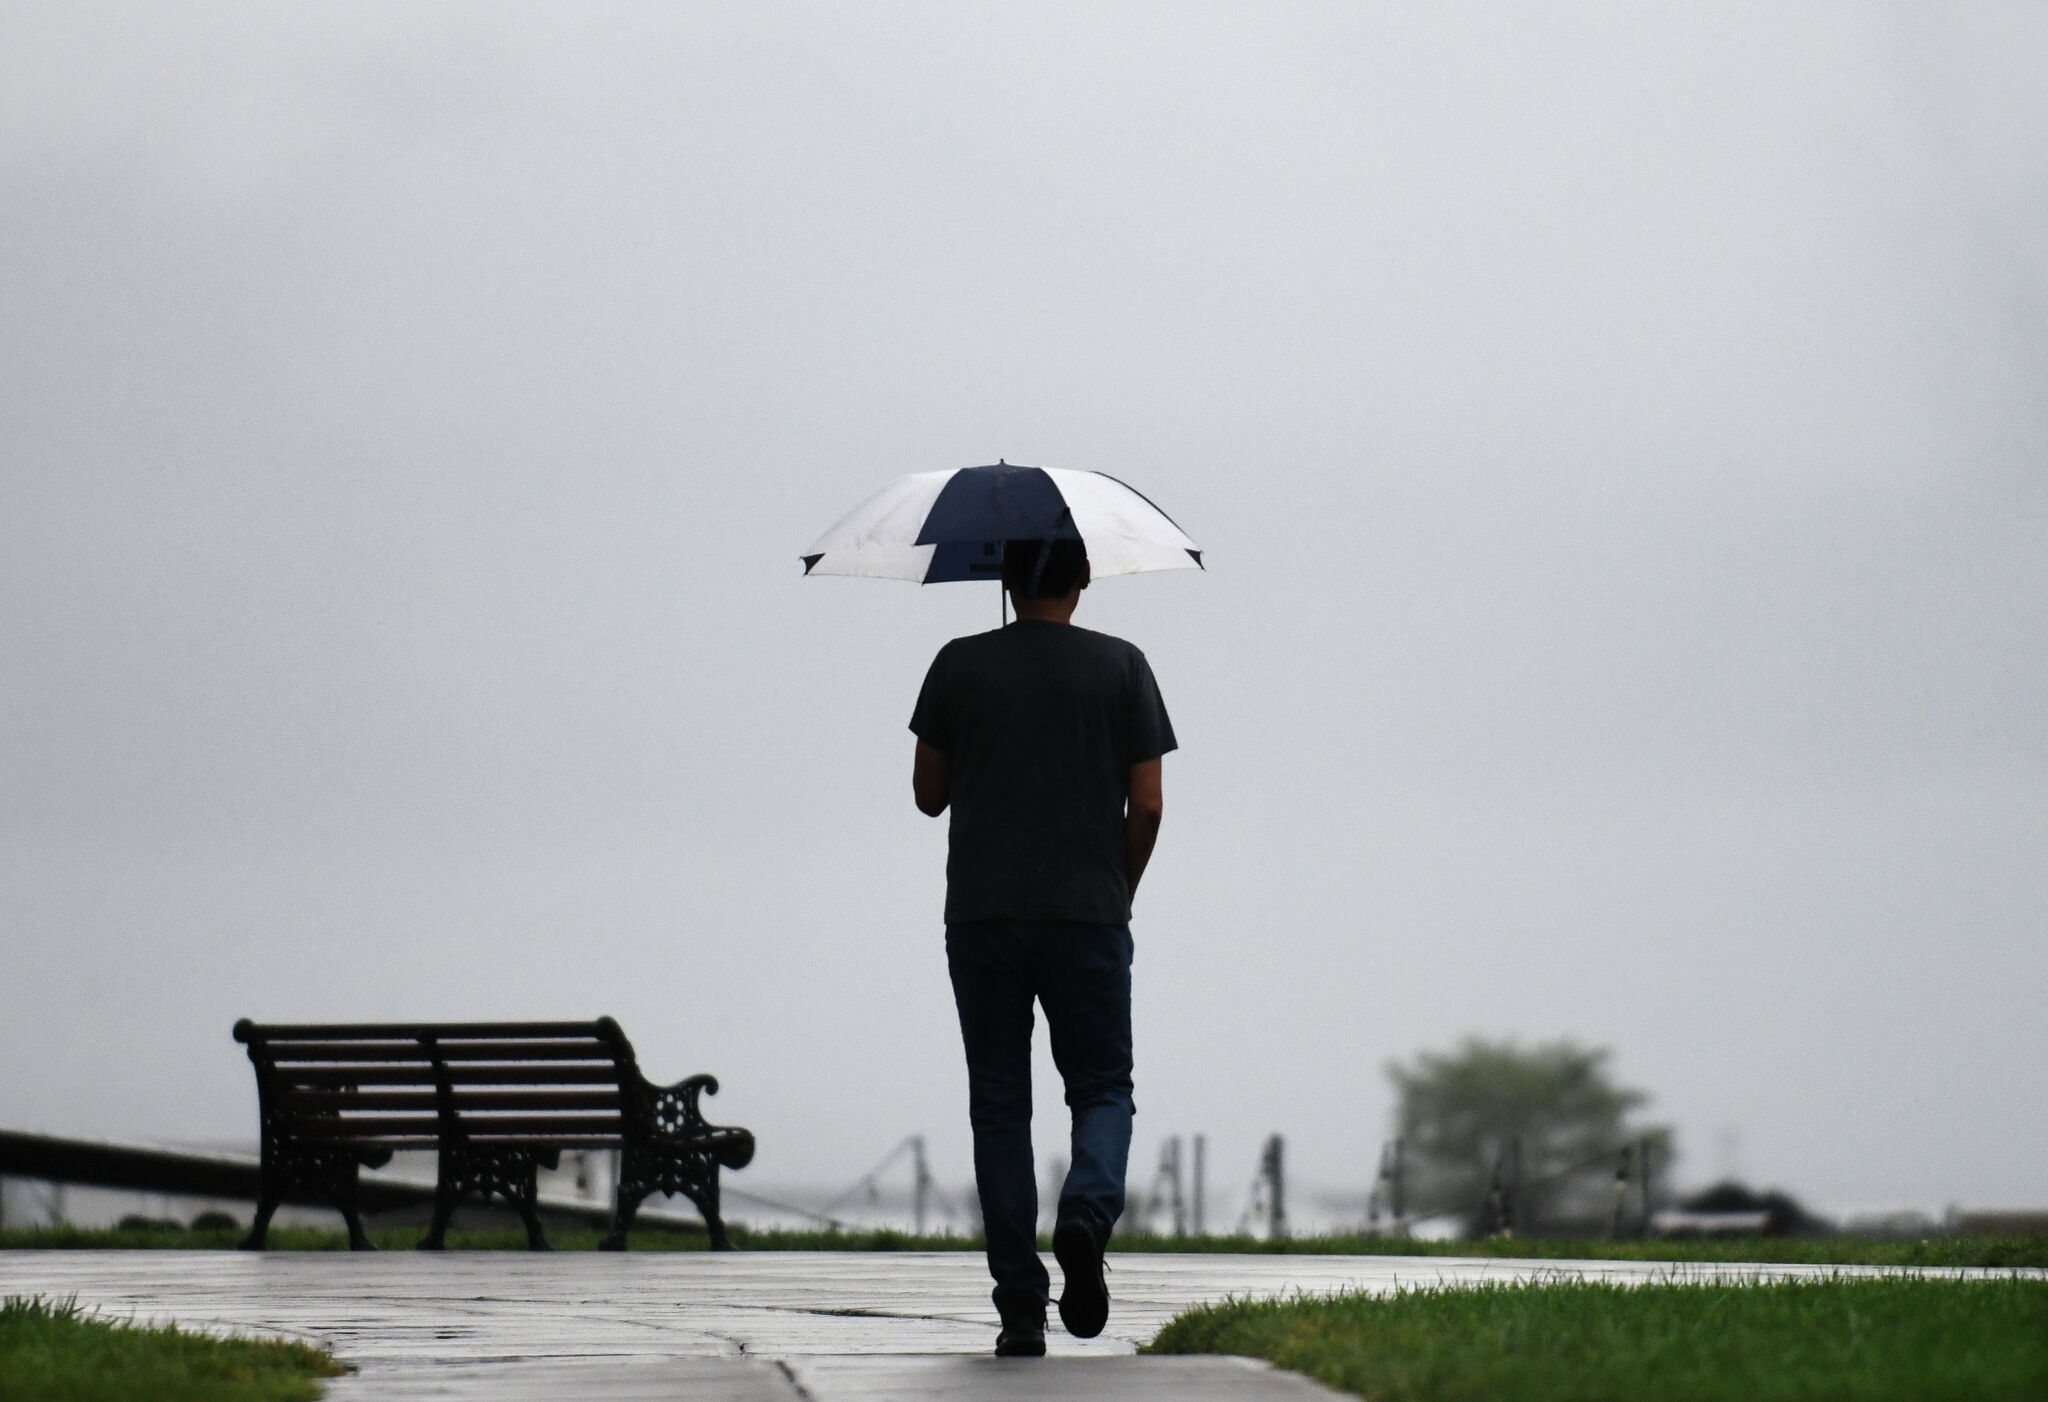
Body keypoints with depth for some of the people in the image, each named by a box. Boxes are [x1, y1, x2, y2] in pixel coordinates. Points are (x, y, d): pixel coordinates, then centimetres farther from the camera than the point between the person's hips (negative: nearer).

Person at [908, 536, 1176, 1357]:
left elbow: (928, 794, 7)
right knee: (1102, 1087, 11)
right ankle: (1087, 1210, -21)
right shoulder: (1120, 667, 0)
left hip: (981, 919, 1)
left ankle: (1021, 1309, 1)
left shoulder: (960, 666, 1)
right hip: (1087, 917, -1)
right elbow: (1147, 805, -2)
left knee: (999, 1107, 6)